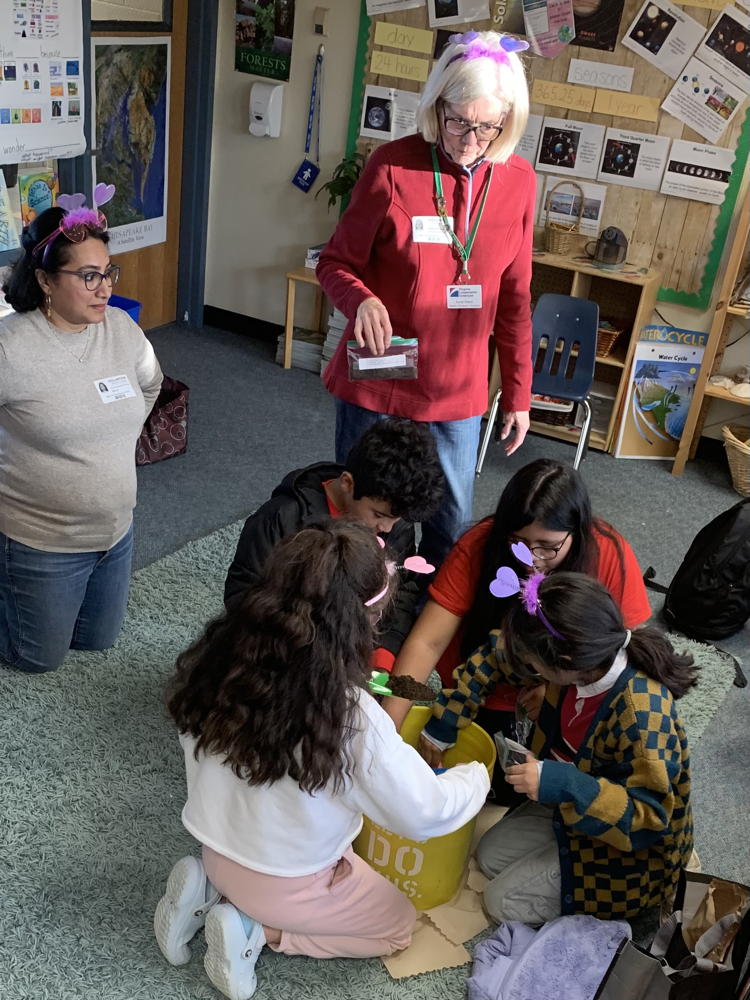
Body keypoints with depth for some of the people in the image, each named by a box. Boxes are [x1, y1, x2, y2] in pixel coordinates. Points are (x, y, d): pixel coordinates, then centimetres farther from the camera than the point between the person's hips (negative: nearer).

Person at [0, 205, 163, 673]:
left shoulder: (122, 328, -6)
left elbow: (150, 384, 16)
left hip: (116, 530, 6)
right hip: (42, 542, -5)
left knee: (99, 640, 24)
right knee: (42, 657, 12)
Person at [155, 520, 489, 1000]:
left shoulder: (222, 655, -18)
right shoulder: (351, 715, -33)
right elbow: (425, 812, -21)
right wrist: (477, 776, -2)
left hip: (218, 848, 6)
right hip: (287, 883, -5)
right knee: (398, 924, 22)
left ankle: (207, 891, 13)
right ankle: (260, 929, 3)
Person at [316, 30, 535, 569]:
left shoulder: (519, 181, -2)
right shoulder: (393, 165, -12)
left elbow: (514, 298, 6)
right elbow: (336, 262, -4)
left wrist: (519, 392, 9)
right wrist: (362, 300, -27)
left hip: (459, 391, 3)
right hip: (377, 383, -2)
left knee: (453, 526, 13)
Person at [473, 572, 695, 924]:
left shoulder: (643, 715, -39)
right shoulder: (584, 660, -19)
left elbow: (648, 819, -35)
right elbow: (497, 652, -4)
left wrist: (562, 785, -46)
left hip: (632, 849, -8)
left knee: (504, 900, -5)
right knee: (490, 855, 14)